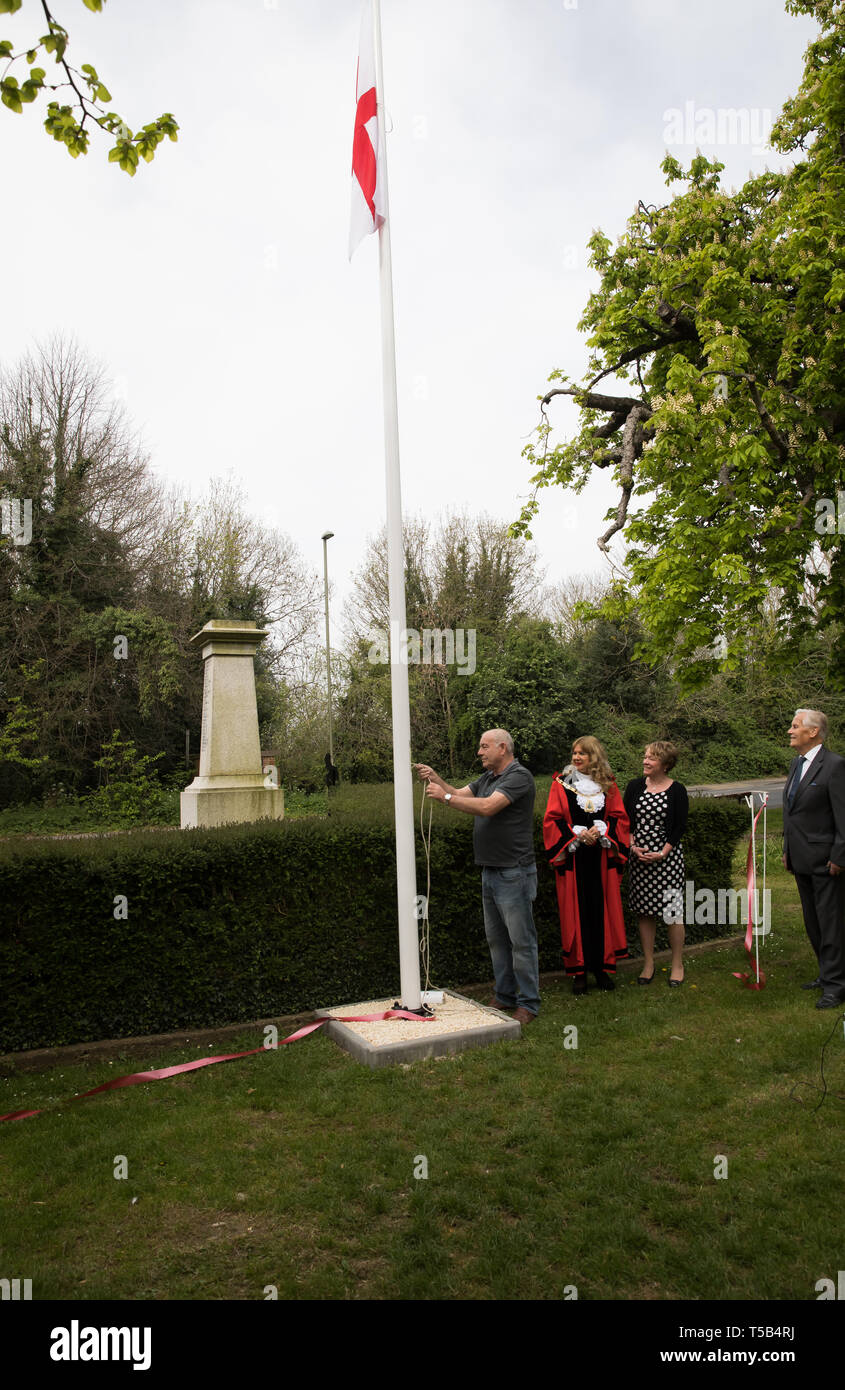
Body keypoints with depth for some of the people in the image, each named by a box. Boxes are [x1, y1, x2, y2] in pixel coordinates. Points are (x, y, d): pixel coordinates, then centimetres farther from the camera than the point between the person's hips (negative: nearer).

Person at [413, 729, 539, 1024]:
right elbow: (460, 795, 9)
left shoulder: (519, 776, -15)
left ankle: (528, 1003, 8)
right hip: (490, 871, 9)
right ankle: (505, 996, 27)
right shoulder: (487, 778, 16)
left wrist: (445, 797, -23)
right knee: (496, 939, 16)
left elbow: (487, 807, -26)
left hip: (513, 873, -9)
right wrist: (435, 779, -8)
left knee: (521, 940, -2)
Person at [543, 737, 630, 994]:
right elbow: (552, 819, -2)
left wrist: (600, 831, -11)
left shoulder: (607, 784, 8)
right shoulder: (561, 783, 3)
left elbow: (619, 817, 6)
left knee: (603, 911, 4)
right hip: (573, 858, -2)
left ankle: (603, 967, 16)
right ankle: (578, 971, 8)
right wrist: (577, 835, -13)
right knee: (576, 913, 0)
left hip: (601, 858, 2)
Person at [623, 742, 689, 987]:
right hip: (639, 857, 3)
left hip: (667, 857, -3)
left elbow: (680, 827, -4)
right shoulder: (635, 786, 4)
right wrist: (633, 846, -6)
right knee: (644, 911, 7)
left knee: (672, 911, 0)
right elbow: (625, 820, 7)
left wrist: (662, 853, -12)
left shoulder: (677, 790, -4)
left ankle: (677, 966, 15)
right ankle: (648, 964, 19)